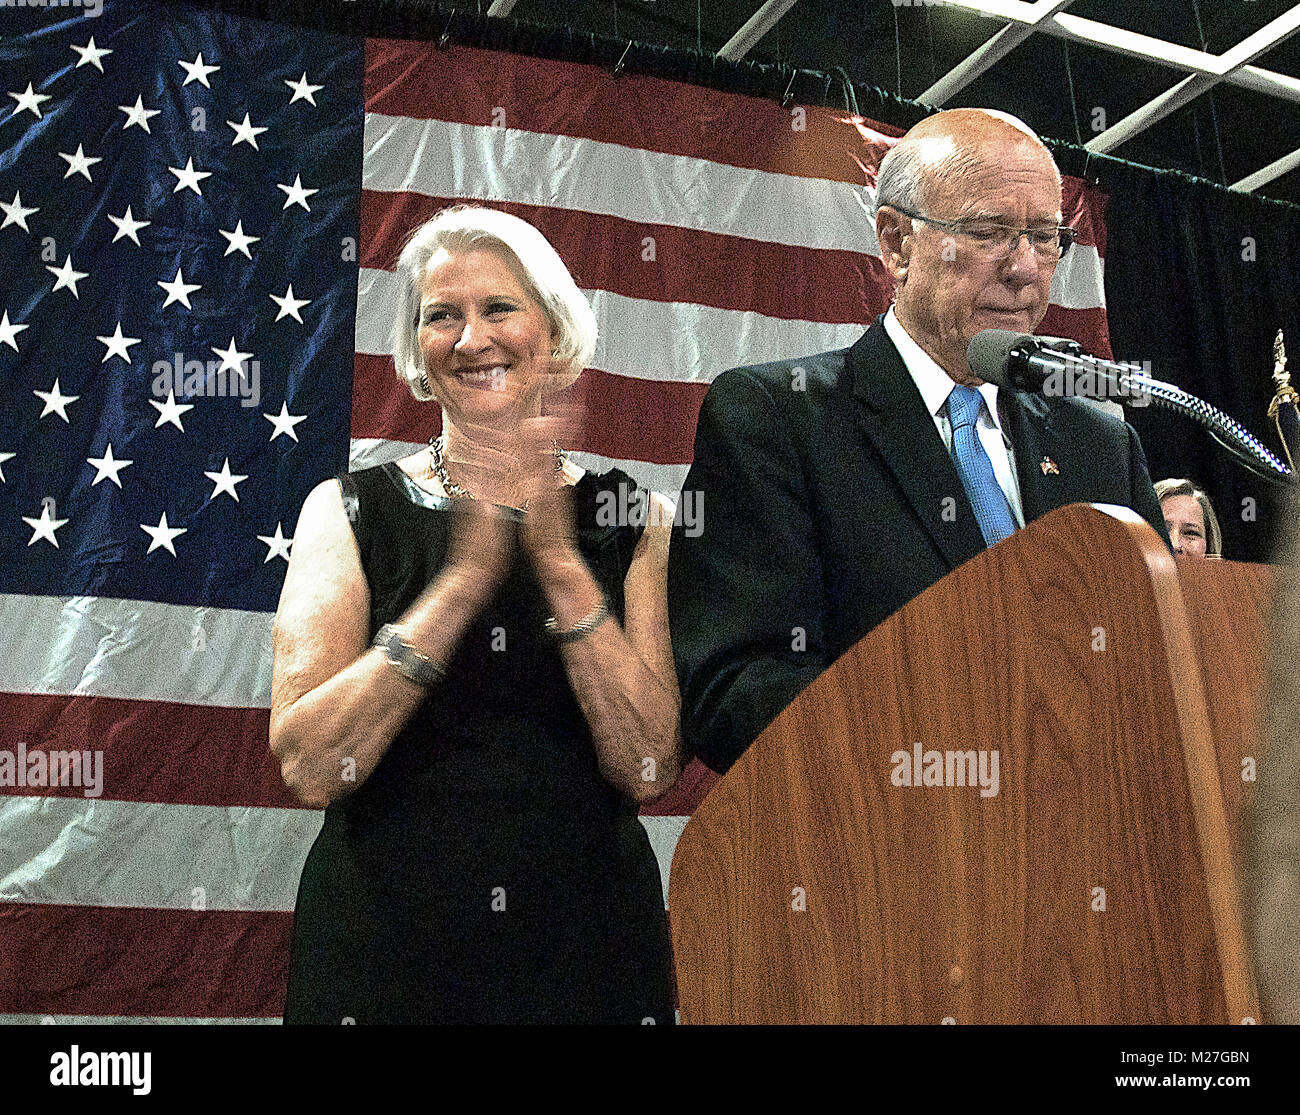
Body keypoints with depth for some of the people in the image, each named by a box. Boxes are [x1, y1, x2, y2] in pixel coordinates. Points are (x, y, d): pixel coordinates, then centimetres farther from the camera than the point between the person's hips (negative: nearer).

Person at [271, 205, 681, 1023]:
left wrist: (560, 562, -18)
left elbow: (649, 769, -10)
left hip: (587, 948, 1)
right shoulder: (351, 511, -2)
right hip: (385, 952, -1)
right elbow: (310, 767, -13)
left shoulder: (633, 521, 0)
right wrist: (466, 576, -20)